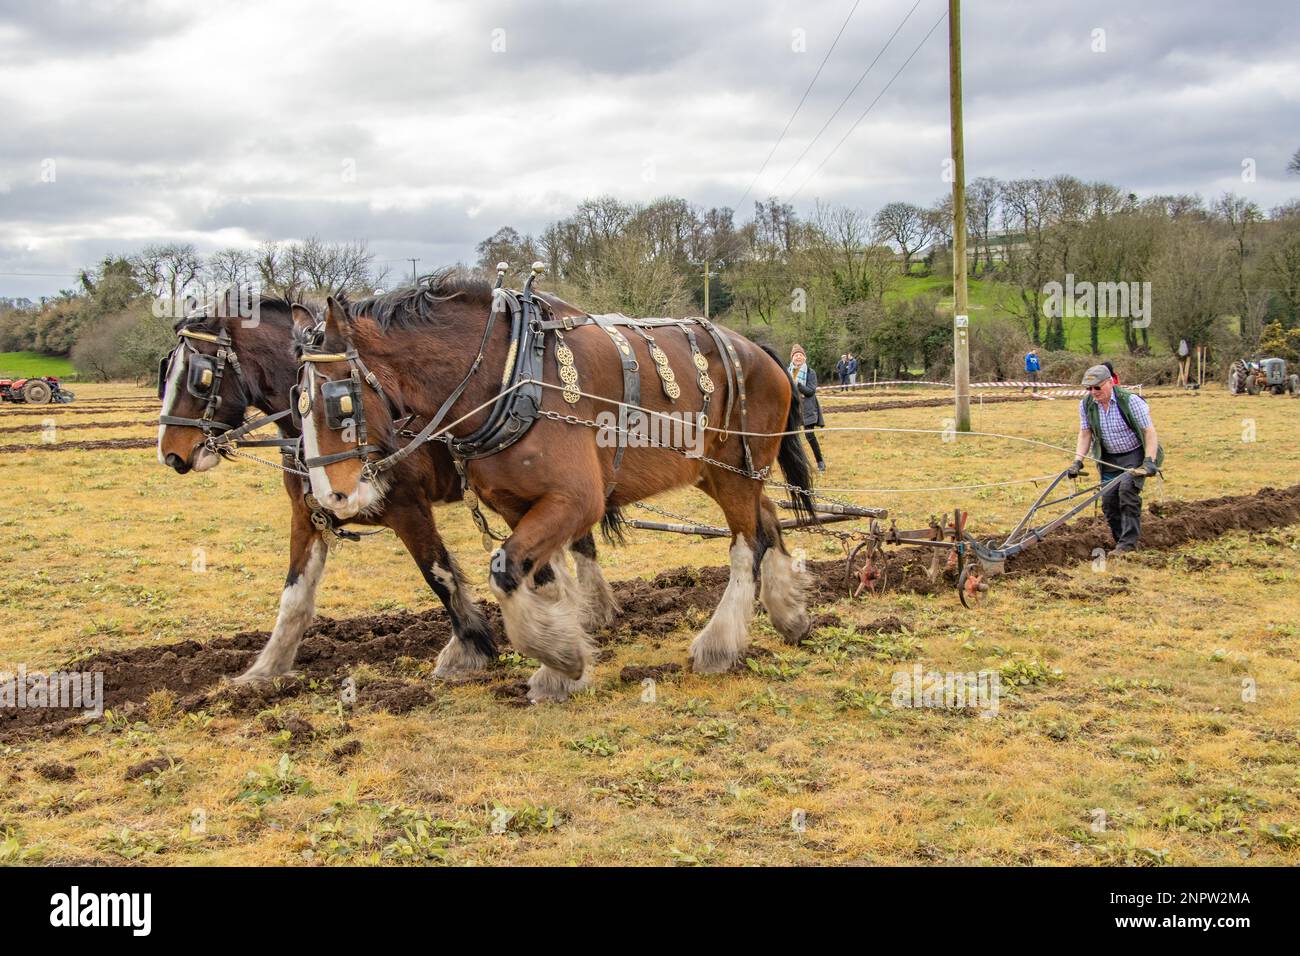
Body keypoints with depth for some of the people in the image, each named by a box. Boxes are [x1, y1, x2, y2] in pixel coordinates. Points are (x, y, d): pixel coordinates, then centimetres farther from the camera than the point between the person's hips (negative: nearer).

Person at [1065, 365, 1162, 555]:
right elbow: (1085, 434, 1)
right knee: (1108, 501, -2)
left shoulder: (1130, 400, -19)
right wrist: (1077, 461, -12)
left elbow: (1149, 431, -18)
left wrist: (1149, 461, -27)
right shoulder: (1086, 405, -5)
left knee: (1127, 488, -26)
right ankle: (1121, 541, 15)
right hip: (1110, 459, 5)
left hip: (1134, 455, -5)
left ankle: (1128, 543, -22)